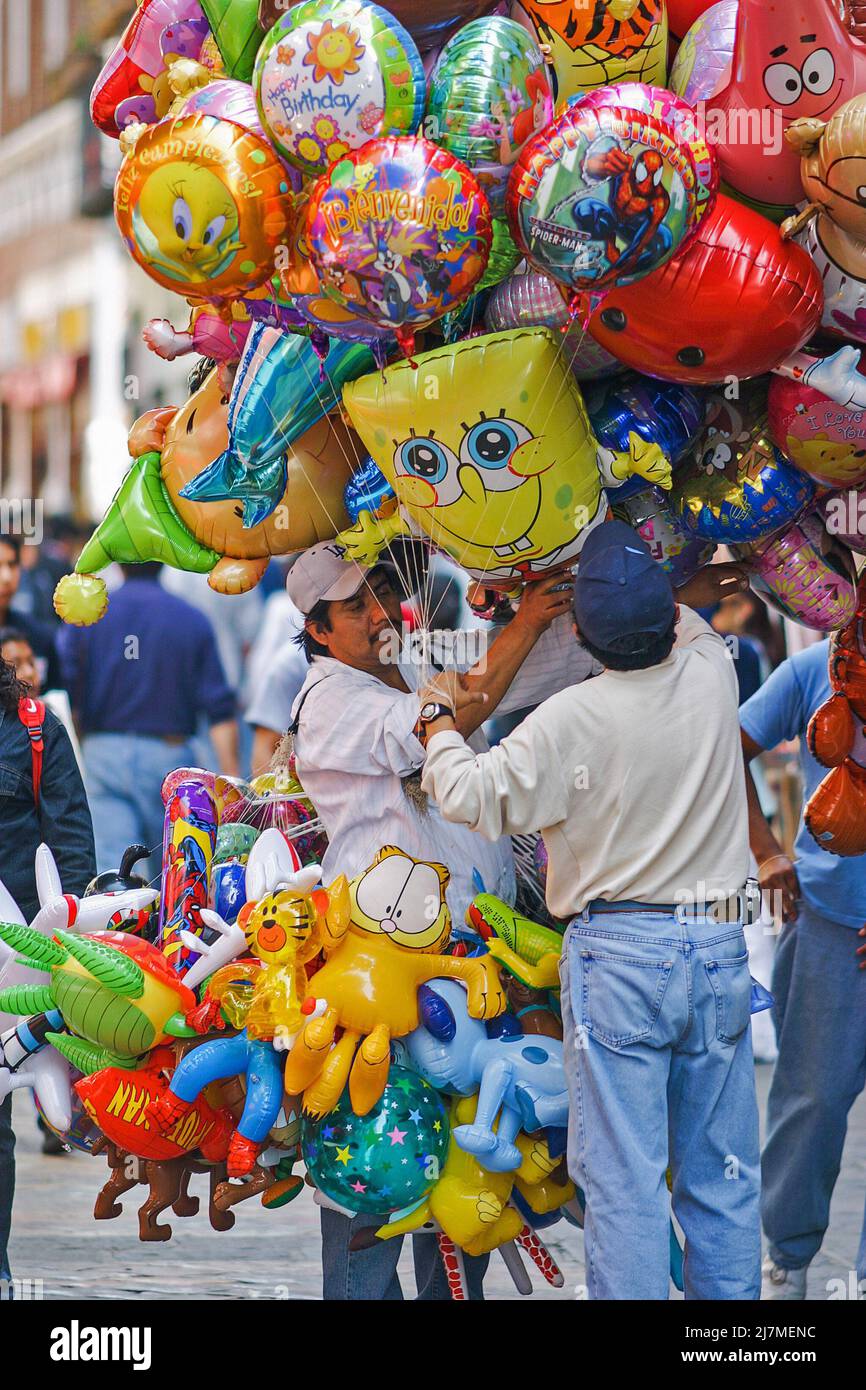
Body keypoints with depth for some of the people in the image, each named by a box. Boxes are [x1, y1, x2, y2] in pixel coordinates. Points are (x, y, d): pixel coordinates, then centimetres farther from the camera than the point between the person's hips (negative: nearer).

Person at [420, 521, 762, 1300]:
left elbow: (473, 799, -8)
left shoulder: (573, 719, -13)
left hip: (618, 951, -4)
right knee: (723, 1176, 10)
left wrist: (444, 722, 8)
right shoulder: (711, 675, 0)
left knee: (625, 1177, -2)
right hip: (719, 948, 4)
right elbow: (685, 626, 24)